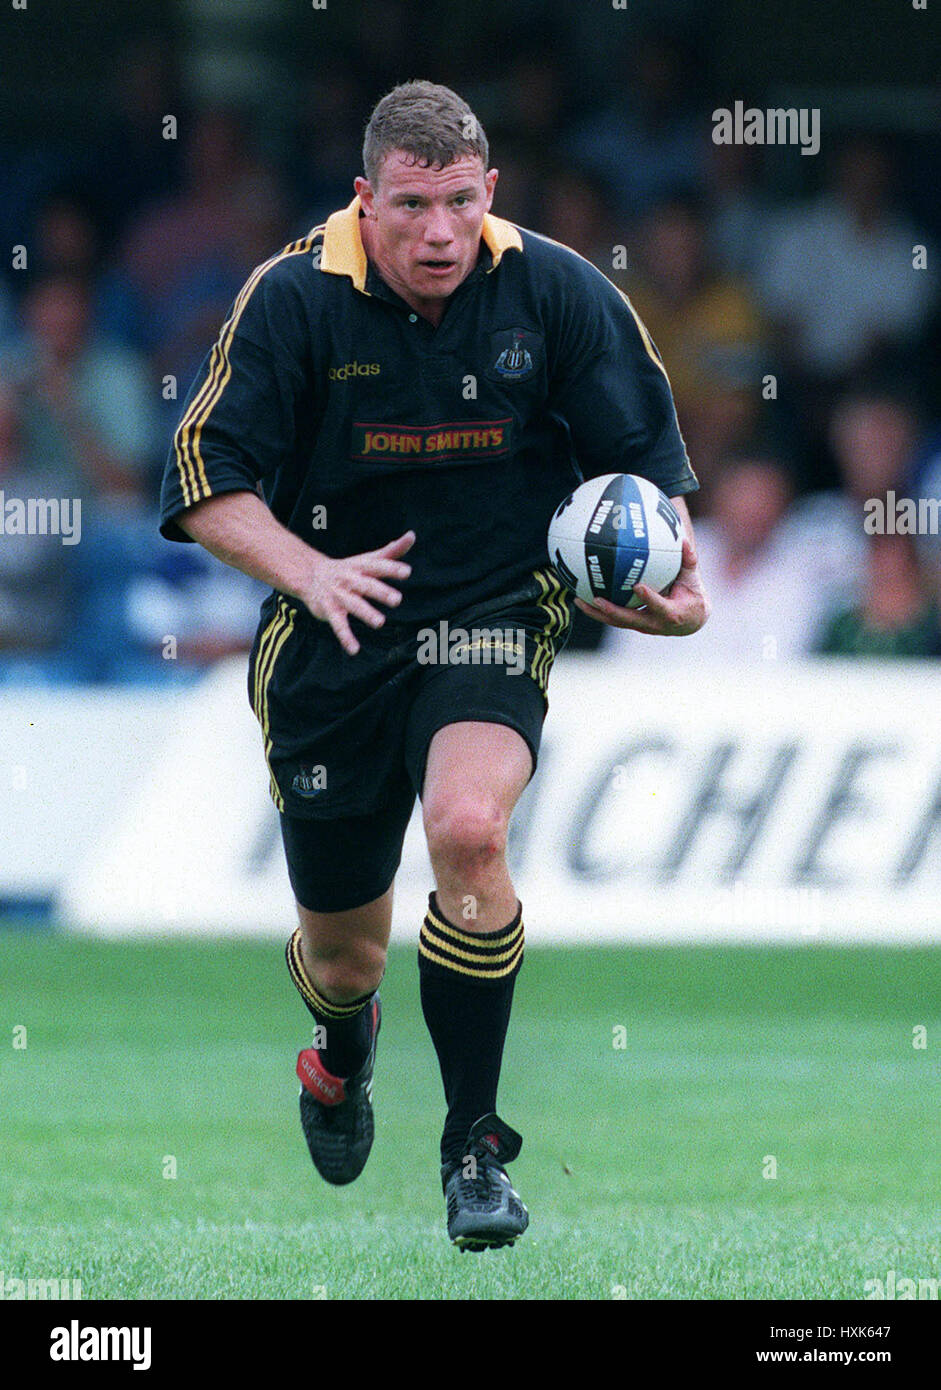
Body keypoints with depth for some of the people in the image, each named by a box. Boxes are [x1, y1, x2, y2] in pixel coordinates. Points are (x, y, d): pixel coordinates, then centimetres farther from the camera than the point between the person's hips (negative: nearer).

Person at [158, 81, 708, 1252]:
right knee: (342, 950, 10)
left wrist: (667, 569, -15)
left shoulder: (556, 292, -9)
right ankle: (343, 1048, 52)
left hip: (495, 615, -1)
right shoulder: (294, 298, -11)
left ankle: (475, 1145, -18)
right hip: (335, 634, 1)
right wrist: (311, 572, -24)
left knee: (468, 826, -31)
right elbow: (205, 479, -9)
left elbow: (644, 454, 3)